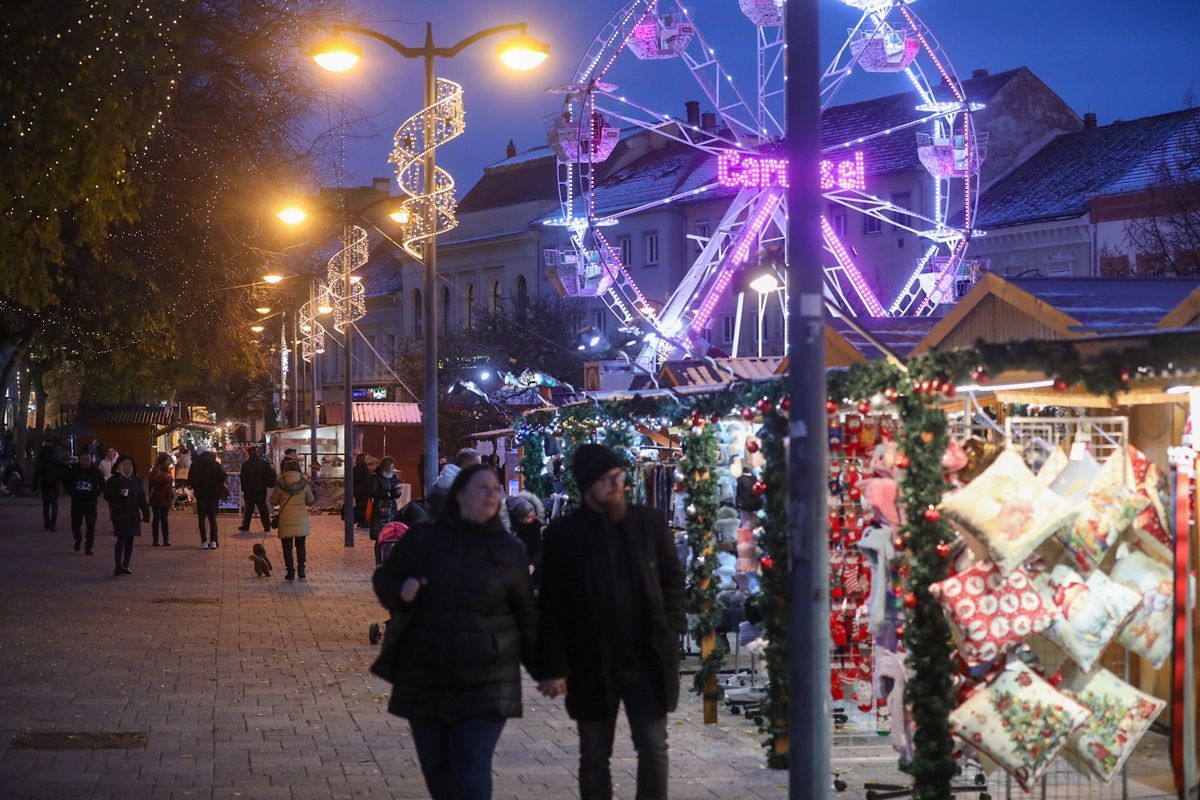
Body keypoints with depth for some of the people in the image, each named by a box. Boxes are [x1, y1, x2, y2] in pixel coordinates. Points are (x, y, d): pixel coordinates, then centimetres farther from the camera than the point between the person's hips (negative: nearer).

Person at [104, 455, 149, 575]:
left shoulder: (136, 480, 10)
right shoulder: (113, 481, -3)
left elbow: (141, 497, 12)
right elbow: (107, 496, -6)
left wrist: (145, 512, 7)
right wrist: (119, 494, -22)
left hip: (133, 515, 5)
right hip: (120, 515, -5)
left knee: (130, 539, 8)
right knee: (121, 539, -12)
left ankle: (126, 565, 16)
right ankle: (119, 566, -14)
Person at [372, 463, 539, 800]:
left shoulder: (508, 549, 3)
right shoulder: (423, 538, 2)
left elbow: (526, 616, 8)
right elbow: (384, 578, 12)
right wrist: (400, 591, -11)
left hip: (485, 681, -2)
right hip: (425, 679, 2)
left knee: (472, 771, -11)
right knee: (436, 768, 10)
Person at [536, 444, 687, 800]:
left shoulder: (649, 523, 2)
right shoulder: (563, 535, -5)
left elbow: (673, 578, 10)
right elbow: (551, 607, -4)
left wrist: (670, 627, -3)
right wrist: (554, 667, -9)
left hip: (647, 659, 1)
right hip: (591, 663, -1)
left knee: (654, 748, 1)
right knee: (595, 758, 9)